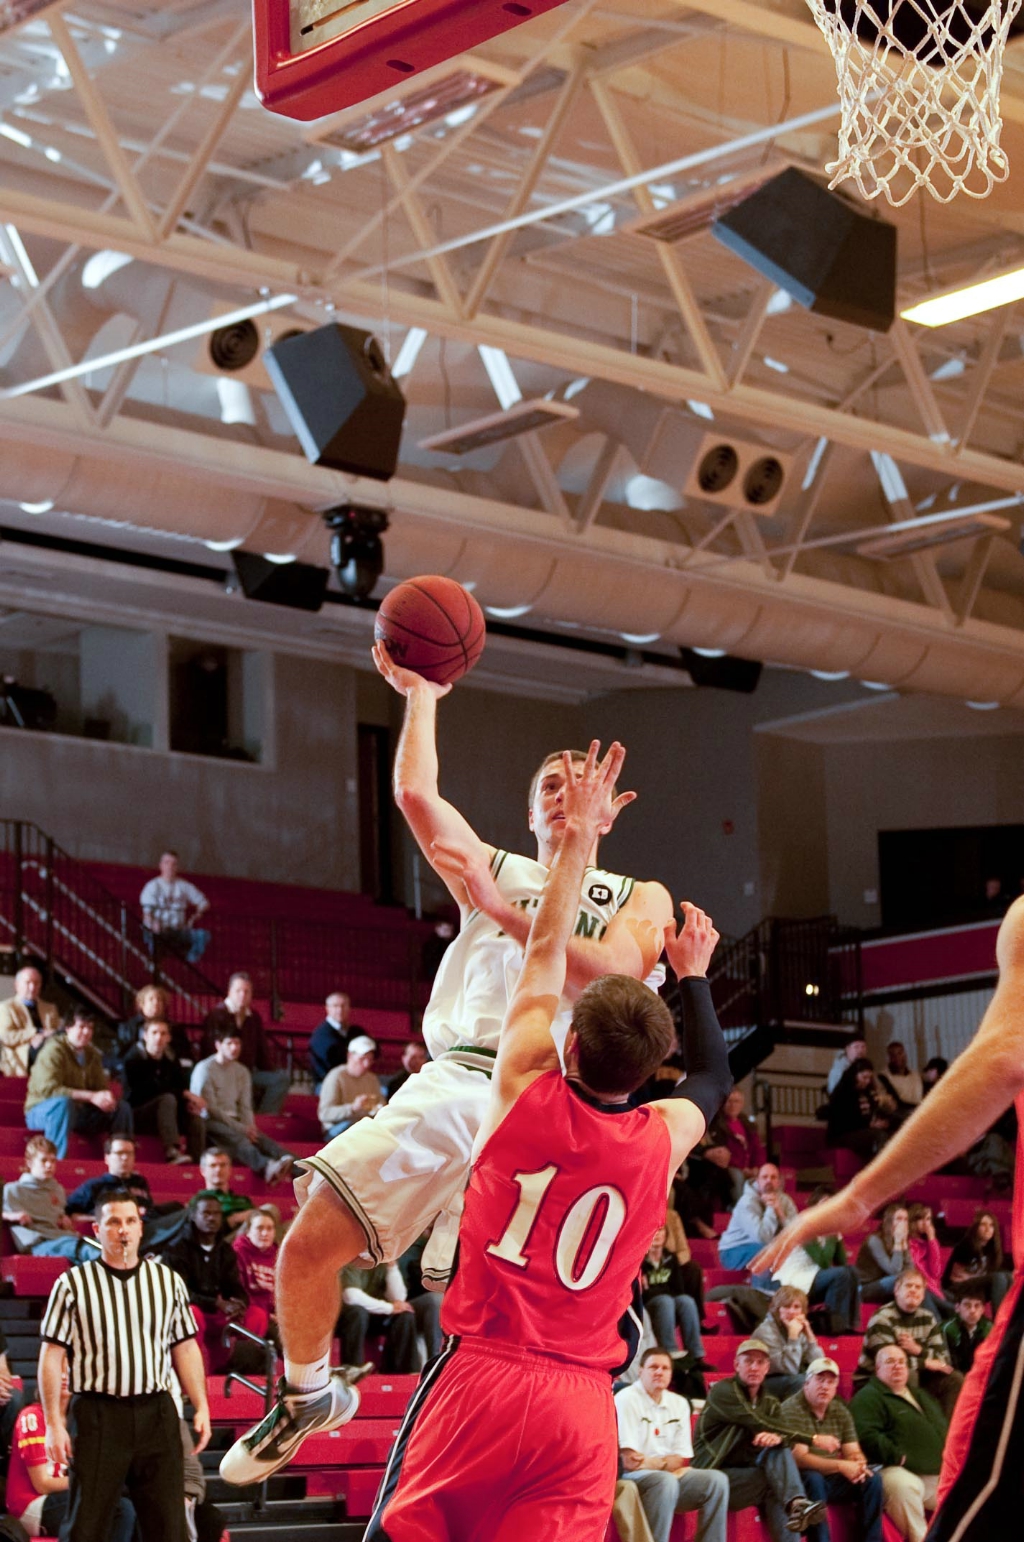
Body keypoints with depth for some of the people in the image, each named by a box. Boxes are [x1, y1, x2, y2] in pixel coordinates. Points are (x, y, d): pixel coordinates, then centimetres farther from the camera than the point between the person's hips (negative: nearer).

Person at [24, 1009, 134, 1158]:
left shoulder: (92, 1055, 7)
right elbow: (48, 1089, -28)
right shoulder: (53, 1051, -17)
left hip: (78, 1112, 8)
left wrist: (106, 1098, -20)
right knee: (64, 1102, -41)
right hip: (42, 1111, -8)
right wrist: (91, 1097, -30)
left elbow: (101, 1086, 9)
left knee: (122, 1107, -3)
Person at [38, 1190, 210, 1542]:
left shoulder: (168, 1281, 10)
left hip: (156, 1412, 3)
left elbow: (185, 1348, 13)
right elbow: (52, 1356, -2)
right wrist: (53, 1423, -8)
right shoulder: (73, 1284, 0)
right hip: (96, 1416, -3)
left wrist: (201, 1407, 4)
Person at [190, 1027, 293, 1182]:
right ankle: (265, 1165, -67)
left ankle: (291, 1163, -57)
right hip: (209, 1123, -6)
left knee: (260, 1138, -27)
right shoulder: (204, 1069, -4)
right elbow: (210, 1108, -11)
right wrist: (241, 1129, -16)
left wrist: (249, 1128, -12)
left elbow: (245, 1107, 12)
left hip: (234, 1123, 6)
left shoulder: (242, 1072, 16)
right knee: (237, 1137, -37)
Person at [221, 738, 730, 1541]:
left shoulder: (526, 1095, -2)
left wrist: (580, 839, 21)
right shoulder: (659, 1142, 3)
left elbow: (546, 952, 11)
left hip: (480, 1381, -2)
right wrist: (694, 975, 41)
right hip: (579, 1405, 2)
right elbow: (714, 1076, 28)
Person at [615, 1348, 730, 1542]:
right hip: (632, 1479, -6)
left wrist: (652, 1463, -13)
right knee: (666, 1481, -36)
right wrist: (667, 1464, -10)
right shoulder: (627, 1399, -9)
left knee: (717, 1480, -15)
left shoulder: (679, 1403, 10)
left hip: (670, 1476, 7)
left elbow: (682, 1459, 6)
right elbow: (629, 1461, -15)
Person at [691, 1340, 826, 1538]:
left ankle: (796, 1505, -39)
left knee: (779, 1450, -24)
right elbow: (759, 1424, -18)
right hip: (715, 1475, -5)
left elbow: (787, 1437, -3)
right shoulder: (723, 1391, -6)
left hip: (749, 1473, 5)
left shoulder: (770, 1403, 16)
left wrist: (777, 1438, -29)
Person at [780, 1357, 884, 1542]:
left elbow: (853, 1452, 6)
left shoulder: (840, 1411, 9)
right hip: (802, 1481, -6)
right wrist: (841, 1466, -28)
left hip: (832, 1480, 6)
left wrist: (858, 1464, -21)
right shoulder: (792, 1409, -13)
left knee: (872, 1479, -13)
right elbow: (799, 1458, -22)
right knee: (814, 1479, -37)